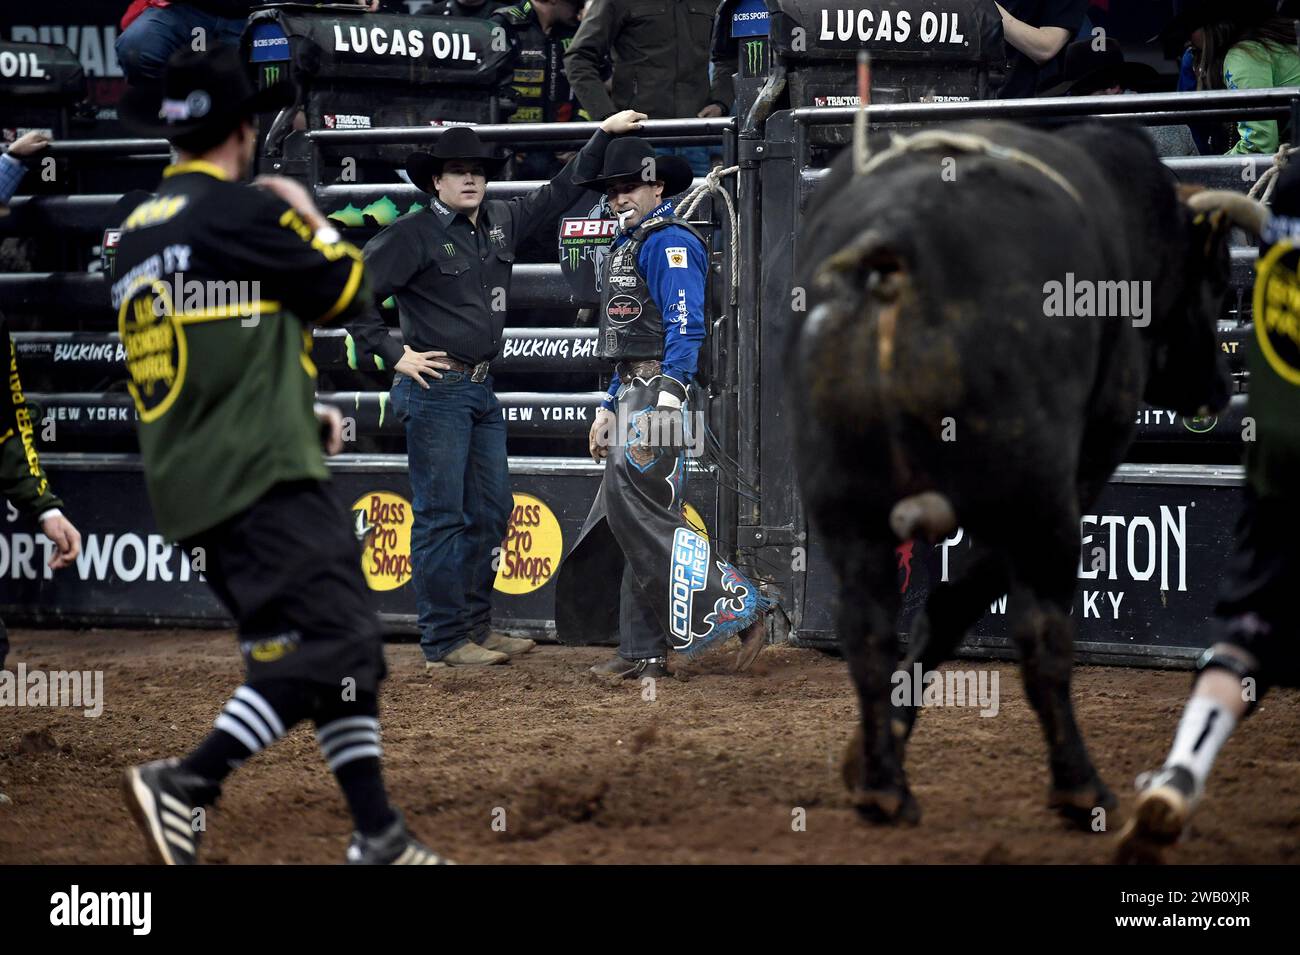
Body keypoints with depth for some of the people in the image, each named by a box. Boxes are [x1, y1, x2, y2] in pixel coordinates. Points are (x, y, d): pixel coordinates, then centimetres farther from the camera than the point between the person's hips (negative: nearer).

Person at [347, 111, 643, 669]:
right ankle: (443, 643, -2)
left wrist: (602, 136, 19)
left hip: (482, 390, 8)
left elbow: (560, 193, 23)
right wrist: (393, 354, -14)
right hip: (435, 388, -8)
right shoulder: (414, 234, -10)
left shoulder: (501, 223, 11)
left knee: (491, 511, 12)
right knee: (440, 516, -5)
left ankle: (475, 626, 23)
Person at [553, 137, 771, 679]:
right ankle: (644, 654, 13)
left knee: (641, 513, -16)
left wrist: (665, 400, -27)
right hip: (632, 395, 10)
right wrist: (609, 409, 23)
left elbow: (685, 328, -20)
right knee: (627, 517, 9)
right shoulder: (629, 245, 23)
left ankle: (739, 610, -13)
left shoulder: (669, 242, -10)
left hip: (659, 388, -10)